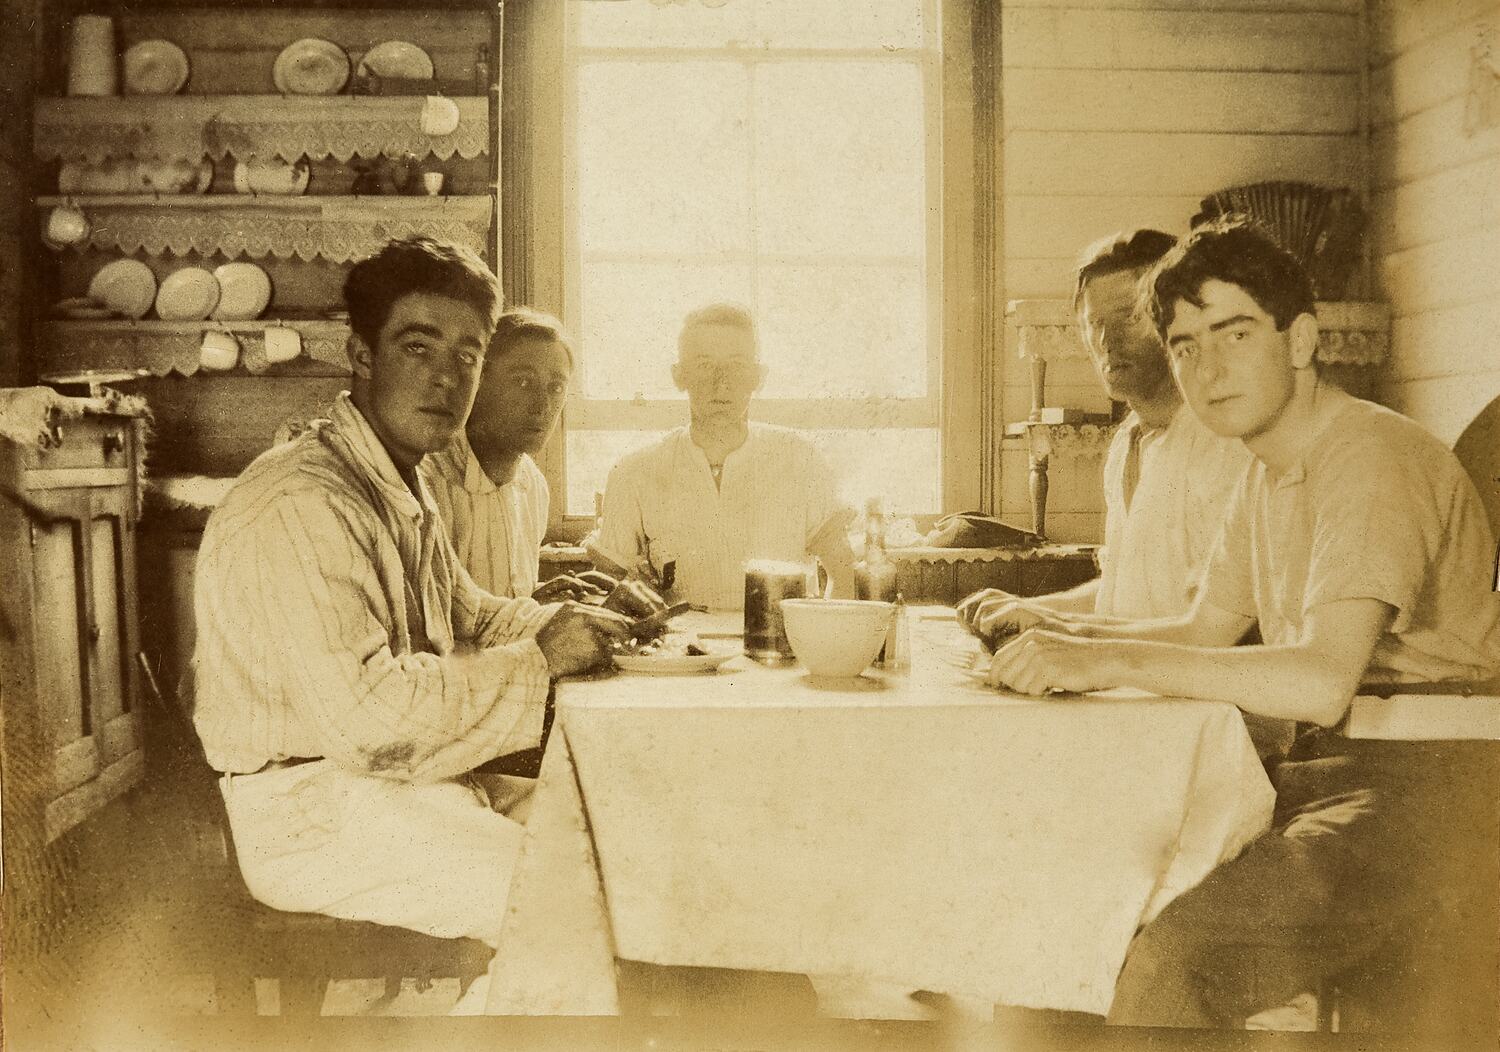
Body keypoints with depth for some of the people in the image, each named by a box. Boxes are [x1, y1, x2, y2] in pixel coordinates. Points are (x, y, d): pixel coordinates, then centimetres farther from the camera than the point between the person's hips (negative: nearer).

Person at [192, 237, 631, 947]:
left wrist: (560, 626, 3)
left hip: (400, 783, 10)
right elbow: (367, 715, -29)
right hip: (314, 816, -10)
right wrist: (538, 660, -18)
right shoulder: (302, 505, -23)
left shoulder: (403, 488, 11)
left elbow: (466, 615, 23)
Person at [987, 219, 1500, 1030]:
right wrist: (1065, 639, -1)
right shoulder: (1270, 471, 13)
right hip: (1332, 768, 9)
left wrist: (1110, 662, -26)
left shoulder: (1371, 459, -18)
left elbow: (1322, 680, -29)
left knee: (1170, 959, -26)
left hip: (1424, 791, -9)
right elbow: (1207, 632, 17)